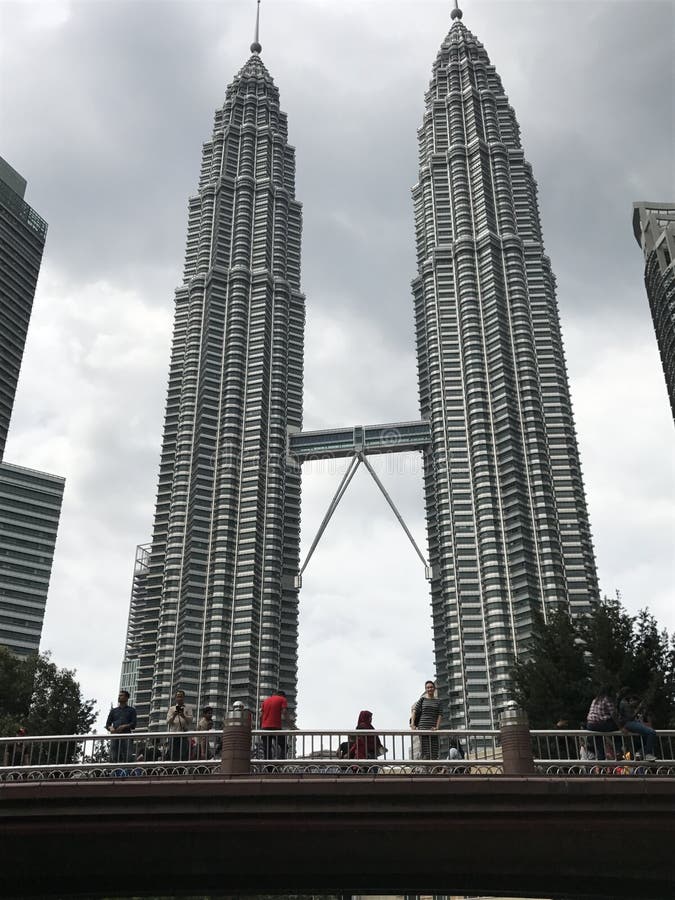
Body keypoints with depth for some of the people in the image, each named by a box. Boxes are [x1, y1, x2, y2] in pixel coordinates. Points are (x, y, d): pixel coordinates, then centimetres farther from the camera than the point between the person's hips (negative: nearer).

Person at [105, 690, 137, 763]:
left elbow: (133, 724, 5)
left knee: (125, 757, -14)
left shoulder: (131, 710, 15)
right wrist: (110, 728, -6)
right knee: (113, 757, -9)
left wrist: (124, 726, -14)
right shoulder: (113, 711, 24)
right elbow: (107, 724, 17)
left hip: (126, 736, -3)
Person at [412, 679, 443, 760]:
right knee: (424, 748, -8)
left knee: (434, 749, 0)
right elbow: (415, 712, 1)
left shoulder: (437, 701, 11)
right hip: (423, 726, -2)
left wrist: (437, 727, -9)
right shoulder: (422, 699, 6)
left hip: (433, 728, 2)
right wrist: (413, 724, -11)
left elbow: (439, 715, 5)